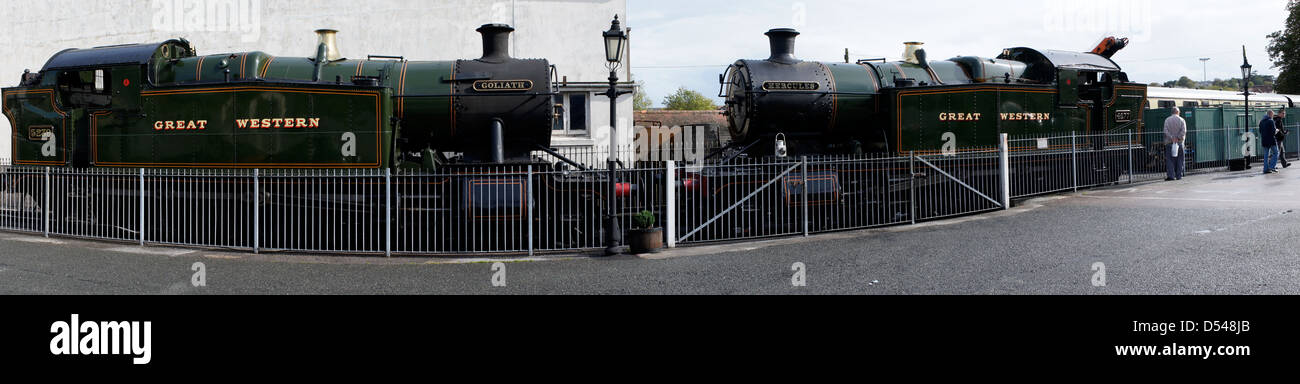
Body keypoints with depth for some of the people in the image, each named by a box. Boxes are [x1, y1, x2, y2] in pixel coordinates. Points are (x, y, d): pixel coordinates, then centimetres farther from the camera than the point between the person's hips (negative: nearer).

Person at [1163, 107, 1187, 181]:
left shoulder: (1167, 120, 3)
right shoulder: (1181, 120, 1)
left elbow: (1166, 131, -8)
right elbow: (1183, 131, -10)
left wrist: (1172, 138, -12)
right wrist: (1178, 138, -9)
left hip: (1169, 142, 0)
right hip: (1180, 143, 0)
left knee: (1169, 160, -1)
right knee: (1179, 160, 6)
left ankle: (1171, 175, -10)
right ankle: (1179, 176, 6)